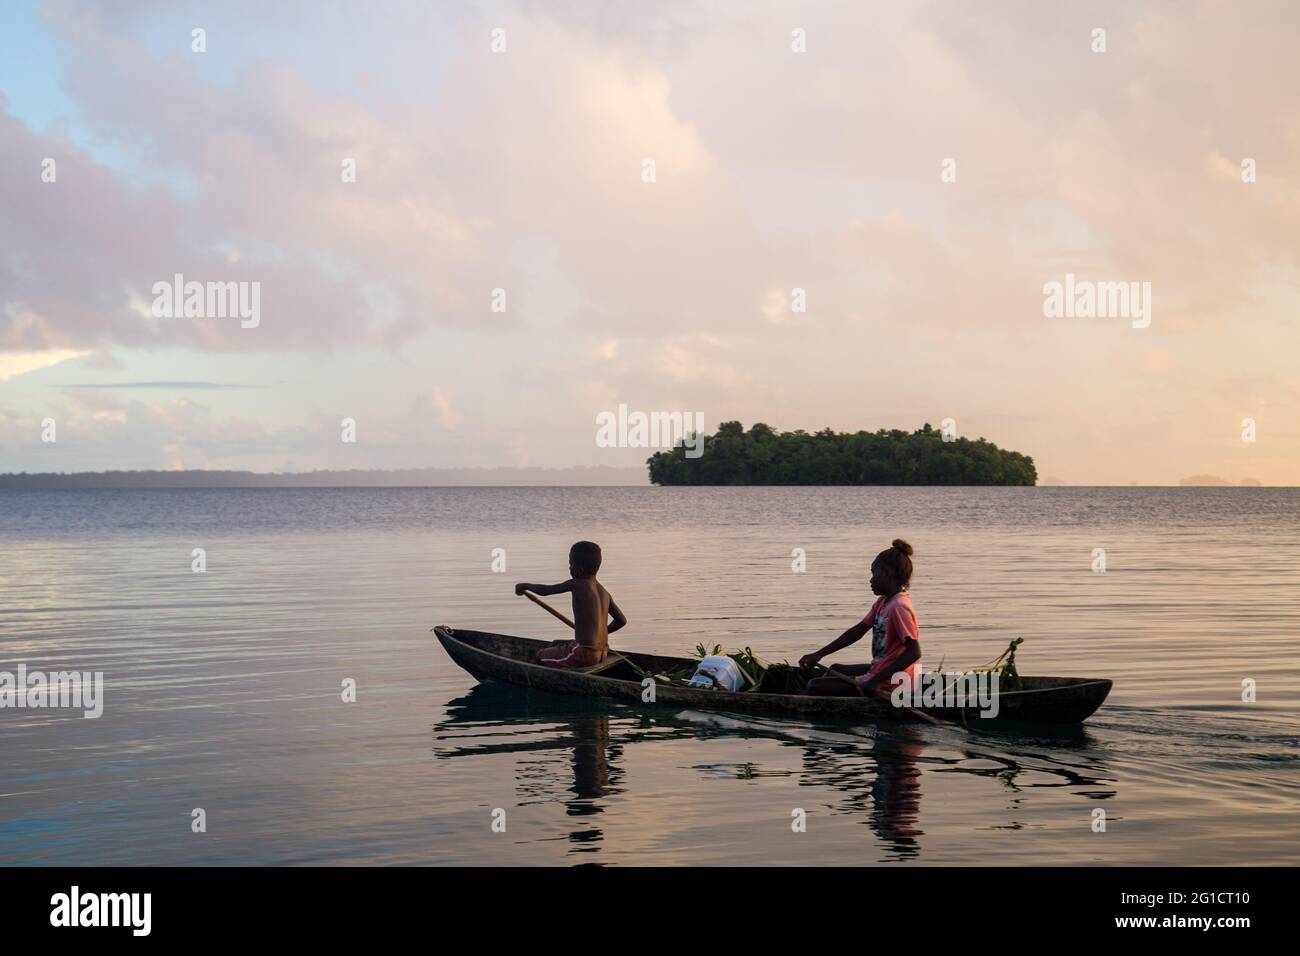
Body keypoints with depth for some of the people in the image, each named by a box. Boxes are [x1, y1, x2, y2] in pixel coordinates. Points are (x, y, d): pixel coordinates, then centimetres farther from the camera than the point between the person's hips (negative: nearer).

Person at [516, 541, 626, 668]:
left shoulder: (576, 585, -12)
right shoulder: (604, 593, 7)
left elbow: (544, 590, -5)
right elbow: (622, 621, 13)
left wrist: (526, 586, 15)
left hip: (584, 653, -8)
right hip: (602, 653, 8)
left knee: (540, 655, 12)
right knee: (556, 645, 30)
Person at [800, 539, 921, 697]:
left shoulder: (898, 607, -21)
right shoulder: (883, 602, 10)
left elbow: (914, 652, -28)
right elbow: (857, 631, 13)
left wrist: (877, 681, -29)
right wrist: (819, 655, 8)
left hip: (886, 684, -11)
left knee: (814, 687, -9)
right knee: (836, 669, 34)